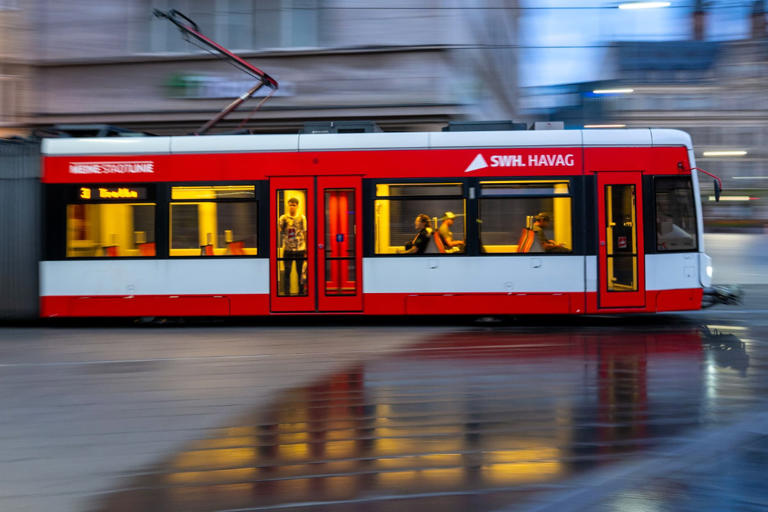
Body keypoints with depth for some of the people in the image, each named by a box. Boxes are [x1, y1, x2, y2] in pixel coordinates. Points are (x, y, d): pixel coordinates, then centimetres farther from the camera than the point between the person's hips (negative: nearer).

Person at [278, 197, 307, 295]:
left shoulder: (302, 218, 2)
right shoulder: (283, 218, 1)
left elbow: (305, 234, 6)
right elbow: (278, 231, -5)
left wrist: (306, 250, 5)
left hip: (300, 250, 0)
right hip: (287, 250, 0)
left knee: (301, 273, 5)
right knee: (286, 273, 0)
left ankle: (301, 292, 15)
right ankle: (286, 293, 6)